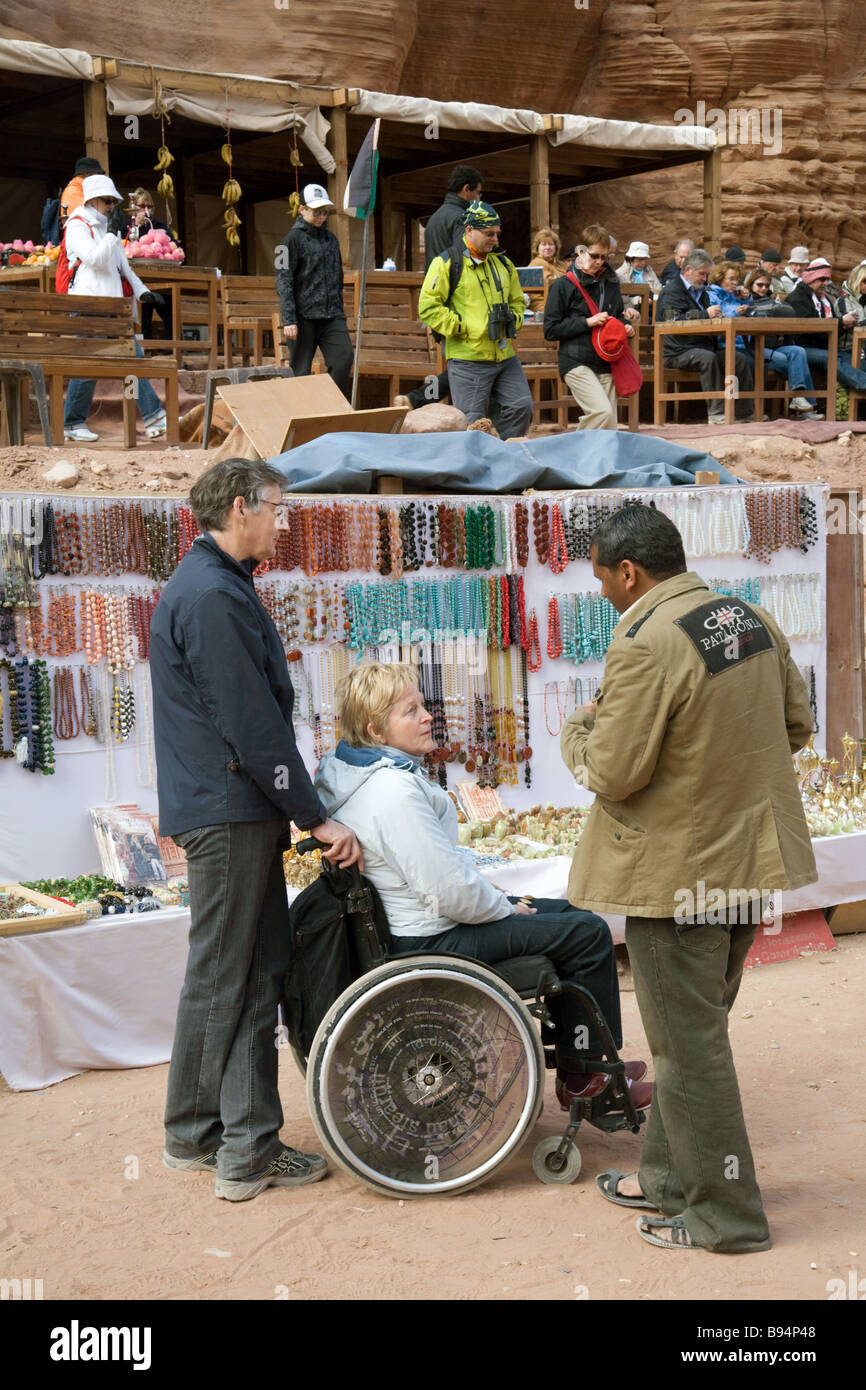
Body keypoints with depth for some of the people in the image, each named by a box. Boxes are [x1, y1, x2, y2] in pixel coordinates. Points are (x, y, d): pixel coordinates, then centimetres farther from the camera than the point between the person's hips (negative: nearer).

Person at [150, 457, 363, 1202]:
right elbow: (252, 725, -19)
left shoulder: (217, 586, 18)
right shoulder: (210, 596, -16)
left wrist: (300, 808, 18)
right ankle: (196, 1133, 11)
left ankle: (247, 1145, 16)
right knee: (221, 978, -1)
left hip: (241, 813, 10)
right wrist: (315, 815, -14)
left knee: (259, 973, 10)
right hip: (228, 813, -10)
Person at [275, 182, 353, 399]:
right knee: (301, 372, -1)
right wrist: (288, 320, -15)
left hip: (332, 316, 5)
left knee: (344, 358, -13)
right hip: (303, 316, -5)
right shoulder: (293, 239, -2)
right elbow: (284, 280, -7)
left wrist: (339, 311, 22)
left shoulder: (331, 239, 17)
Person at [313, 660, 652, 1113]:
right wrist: (506, 908, -9)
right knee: (588, 933, -6)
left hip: (412, 921, 11)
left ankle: (572, 1056, 26)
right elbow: (451, 890, -27)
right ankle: (582, 1075, 7)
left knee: (565, 914, 20)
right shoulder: (395, 791, -28)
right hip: (431, 940, -11)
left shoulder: (350, 770, 7)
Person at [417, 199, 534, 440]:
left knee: (521, 407, 1)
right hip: (468, 359, -6)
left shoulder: (503, 264, 16)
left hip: (504, 355, 6)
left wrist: (513, 321, 8)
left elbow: (517, 300, 29)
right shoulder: (446, 263, -4)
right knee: (471, 423, -5)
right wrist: (461, 328, -13)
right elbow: (428, 307, -8)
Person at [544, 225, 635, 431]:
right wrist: (587, 322, -13)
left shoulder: (611, 283, 14)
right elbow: (550, 330, -7)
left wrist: (626, 327, 9)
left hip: (606, 364, 6)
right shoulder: (565, 285, -3)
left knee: (609, 428, 2)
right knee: (603, 411, -23)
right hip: (576, 363, -6)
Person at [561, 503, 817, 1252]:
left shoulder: (645, 645, -23)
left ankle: (722, 1214, 16)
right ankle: (672, 1174, 36)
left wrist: (577, 730, -3)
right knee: (695, 1029, 22)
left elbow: (614, 772, -22)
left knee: (690, 1043, 5)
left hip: (679, 871, -9)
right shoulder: (755, 621, 4)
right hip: (752, 857, 9)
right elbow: (796, 724, 12)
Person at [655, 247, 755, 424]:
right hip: (679, 351, -8)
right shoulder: (672, 291, -3)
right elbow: (674, 320, -19)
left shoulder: (700, 291, 25)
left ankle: (744, 412, -11)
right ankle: (716, 413, -35)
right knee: (708, 358, -37)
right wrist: (705, 315, -18)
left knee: (741, 358, -12)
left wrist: (715, 316, 10)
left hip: (704, 347, 8)